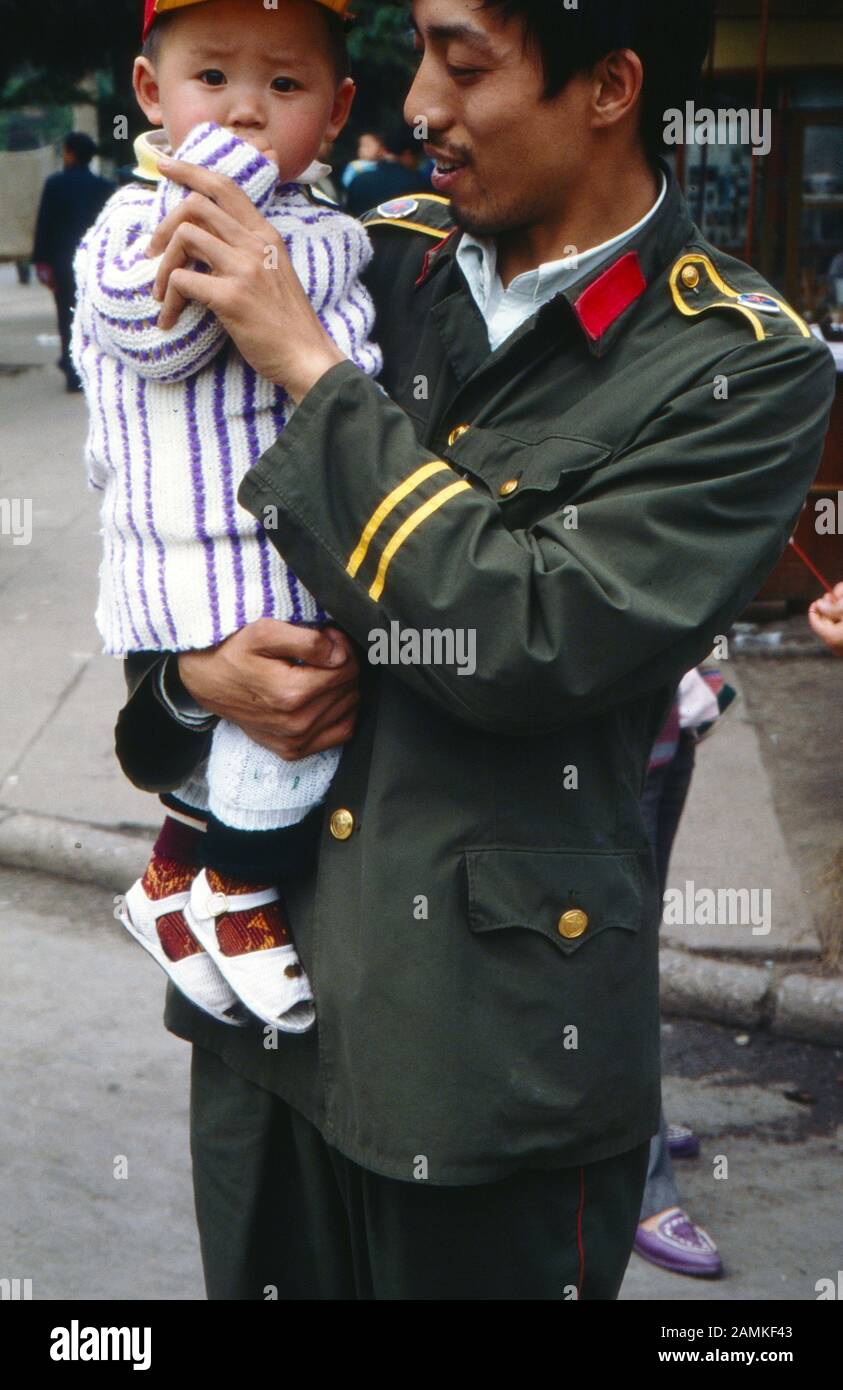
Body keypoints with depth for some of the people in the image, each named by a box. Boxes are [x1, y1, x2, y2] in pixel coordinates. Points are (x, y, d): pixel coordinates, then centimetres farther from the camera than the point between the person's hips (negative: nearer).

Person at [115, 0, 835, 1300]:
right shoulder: (381, 266, 4)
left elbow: (532, 641, -23)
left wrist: (311, 370, -19)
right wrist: (191, 671, -9)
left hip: (493, 1032, -5)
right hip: (263, 978, 5)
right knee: (264, 1273, 21)